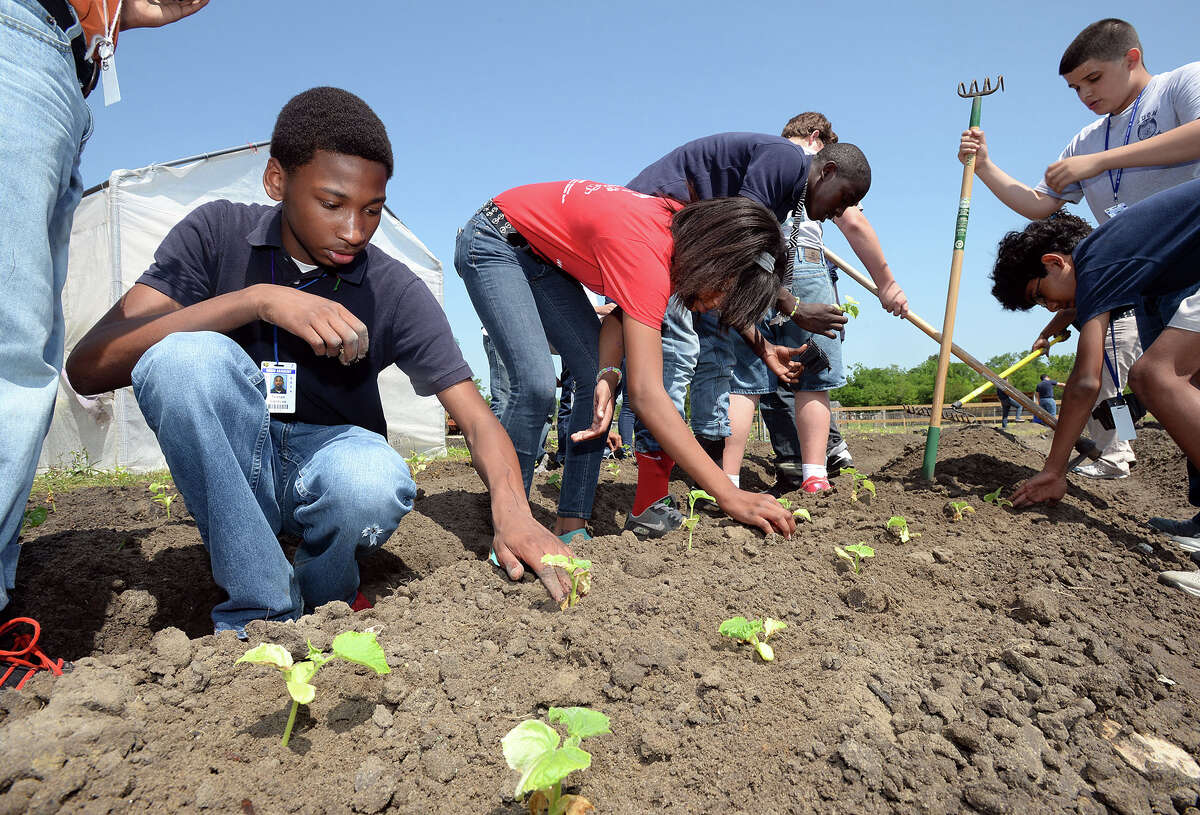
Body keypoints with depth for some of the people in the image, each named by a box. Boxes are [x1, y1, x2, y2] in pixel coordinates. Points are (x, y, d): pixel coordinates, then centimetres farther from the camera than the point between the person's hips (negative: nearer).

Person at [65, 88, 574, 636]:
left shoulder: (395, 292, -11)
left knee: (374, 484, -37)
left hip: (330, 455, 0)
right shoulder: (217, 235, -9)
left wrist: (511, 511, -35)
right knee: (184, 357, -30)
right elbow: (87, 367, -19)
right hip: (227, 468, 1)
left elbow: (475, 418, -14)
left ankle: (327, 599, 0)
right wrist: (256, 299, -30)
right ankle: (265, 615, -20)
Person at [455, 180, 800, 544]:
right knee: (536, 384, -25)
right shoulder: (647, 253, -38)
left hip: (542, 257, 8)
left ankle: (570, 528, -1)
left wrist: (608, 375, -26)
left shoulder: (683, 226, -12)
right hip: (491, 243, -8)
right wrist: (730, 497, -42)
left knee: (593, 376, -5)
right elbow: (646, 394, -42)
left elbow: (626, 307, -6)